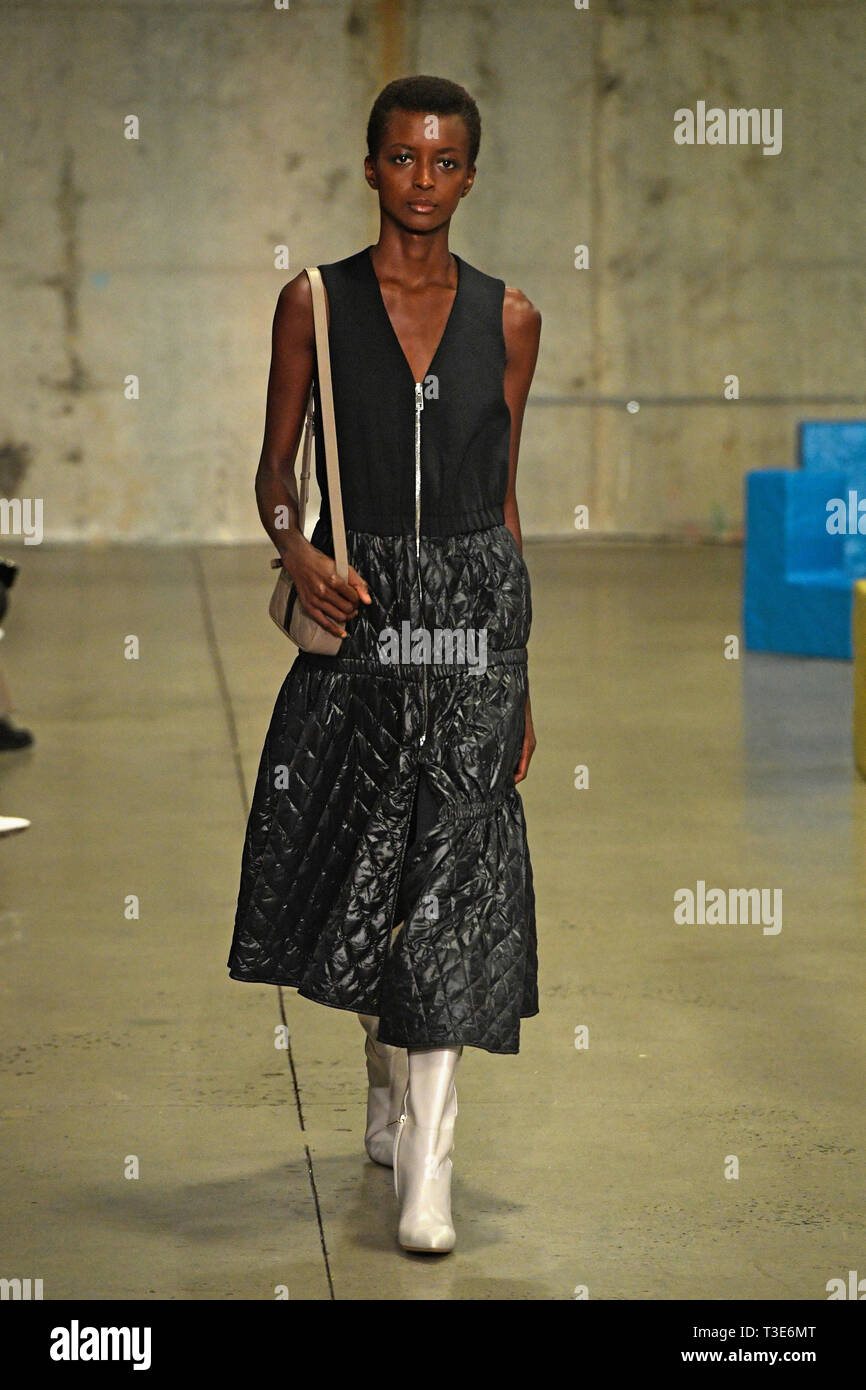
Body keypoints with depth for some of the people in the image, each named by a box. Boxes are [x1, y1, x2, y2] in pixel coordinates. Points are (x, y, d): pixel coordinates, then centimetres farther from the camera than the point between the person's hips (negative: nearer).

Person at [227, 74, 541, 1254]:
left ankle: (427, 1169, -6)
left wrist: (521, 677, 9)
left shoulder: (506, 317, 5)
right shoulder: (315, 304, 1)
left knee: (450, 875, -7)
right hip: (359, 610, 0)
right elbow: (276, 462, 6)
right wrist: (296, 550, -17)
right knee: (364, 869, 8)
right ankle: (392, 1085, 35)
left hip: (473, 603, 0)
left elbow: (503, 492, 9)